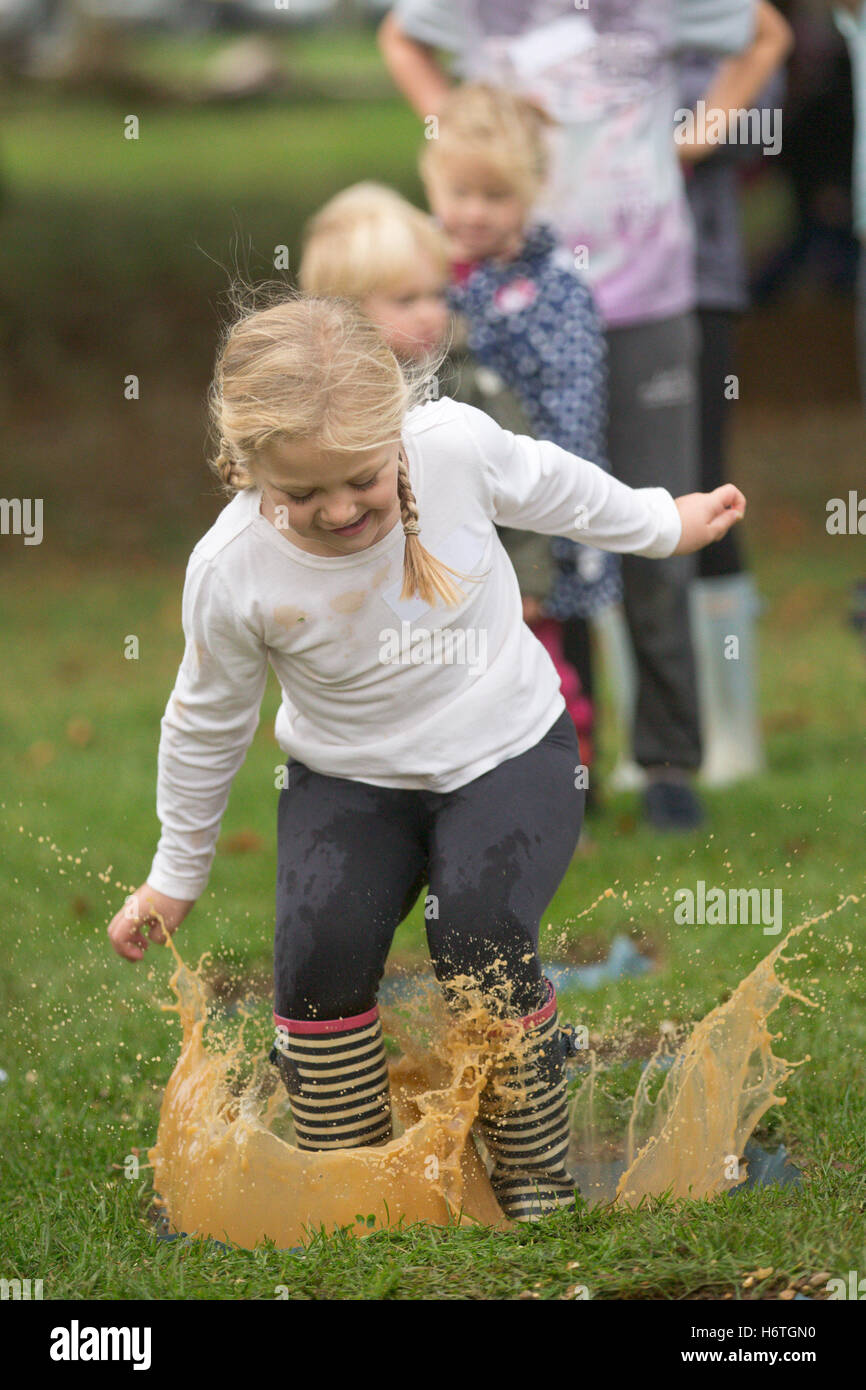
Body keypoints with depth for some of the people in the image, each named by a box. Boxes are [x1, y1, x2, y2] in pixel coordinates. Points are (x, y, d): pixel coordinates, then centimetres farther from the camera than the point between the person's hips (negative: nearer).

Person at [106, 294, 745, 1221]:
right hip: (350, 780, 1)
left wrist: (664, 526, 20)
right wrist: (176, 875, 10)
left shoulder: (455, 443, -22)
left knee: (480, 934, -25)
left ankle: (541, 1198, -8)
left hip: (507, 751, -1)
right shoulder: (231, 570, -21)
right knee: (320, 942, -25)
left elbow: (551, 485, 3)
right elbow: (208, 722, -2)